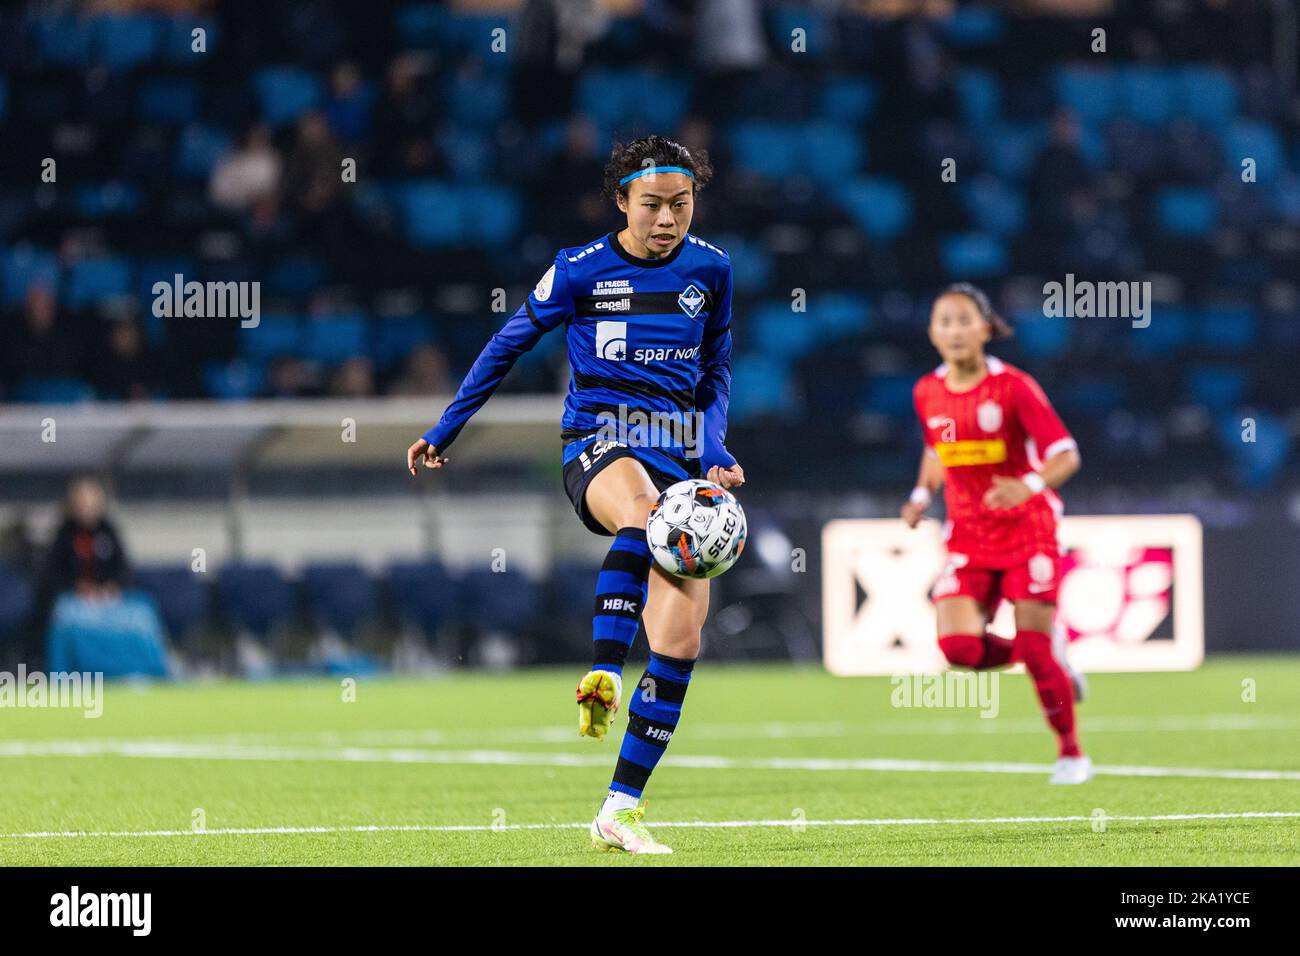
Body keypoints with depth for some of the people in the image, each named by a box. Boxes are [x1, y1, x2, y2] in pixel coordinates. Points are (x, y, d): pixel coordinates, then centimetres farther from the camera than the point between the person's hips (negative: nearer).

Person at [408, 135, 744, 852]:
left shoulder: (711, 270, 8)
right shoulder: (580, 270, -1)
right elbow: (507, 346, 12)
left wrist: (714, 451, 5)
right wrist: (443, 431, 16)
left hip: (680, 457, 4)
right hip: (596, 445, -3)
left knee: (680, 640, -8)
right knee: (644, 513, -42)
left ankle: (619, 810, -2)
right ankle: (601, 678, -45)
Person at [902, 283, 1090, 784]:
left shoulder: (1014, 387, -13)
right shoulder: (927, 393, 2)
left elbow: (1066, 455, -17)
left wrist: (1031, 485, -36)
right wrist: (923, 495, 7)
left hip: (1027, 531, -4)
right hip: (967, 536, 4)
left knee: (1034, 649, -9)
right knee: (958, 645, -15)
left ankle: (1070, 751, 14)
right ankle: (1051, 667, 15)